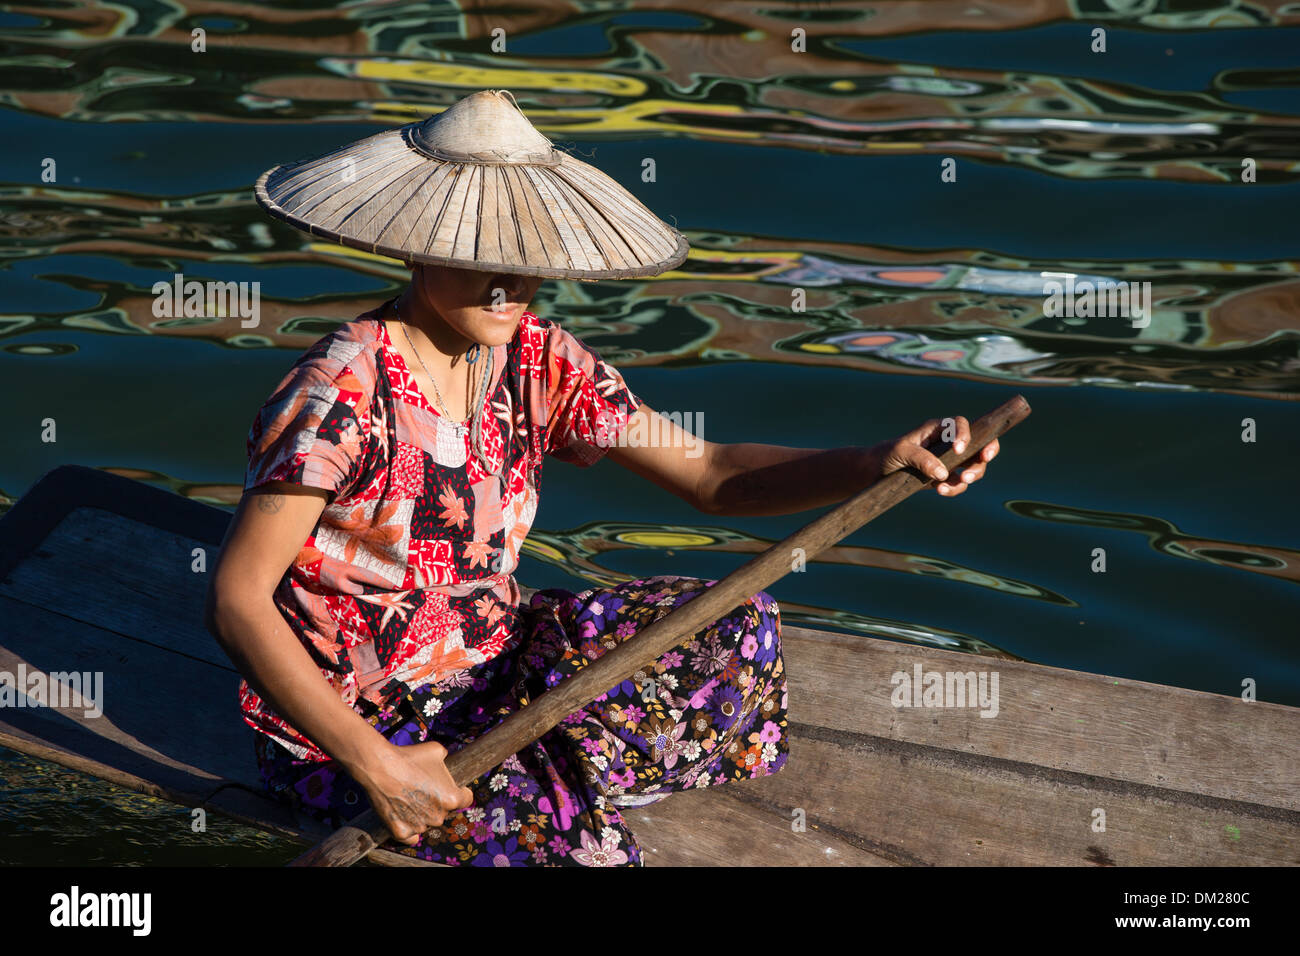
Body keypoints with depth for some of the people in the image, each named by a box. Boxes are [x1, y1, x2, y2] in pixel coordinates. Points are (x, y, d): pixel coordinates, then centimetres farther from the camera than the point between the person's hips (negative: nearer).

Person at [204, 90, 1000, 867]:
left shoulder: (537, 362, -4)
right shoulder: (346, 390, -25)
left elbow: (709, 475, -5)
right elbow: (237, 600, -25)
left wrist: (879, 464, -23)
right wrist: (373, 765, -34)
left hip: (487, 659, 7)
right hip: (346, 721, -7)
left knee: (735, 630, -1)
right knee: (582, 846, -27)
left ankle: (546, 781, -3)